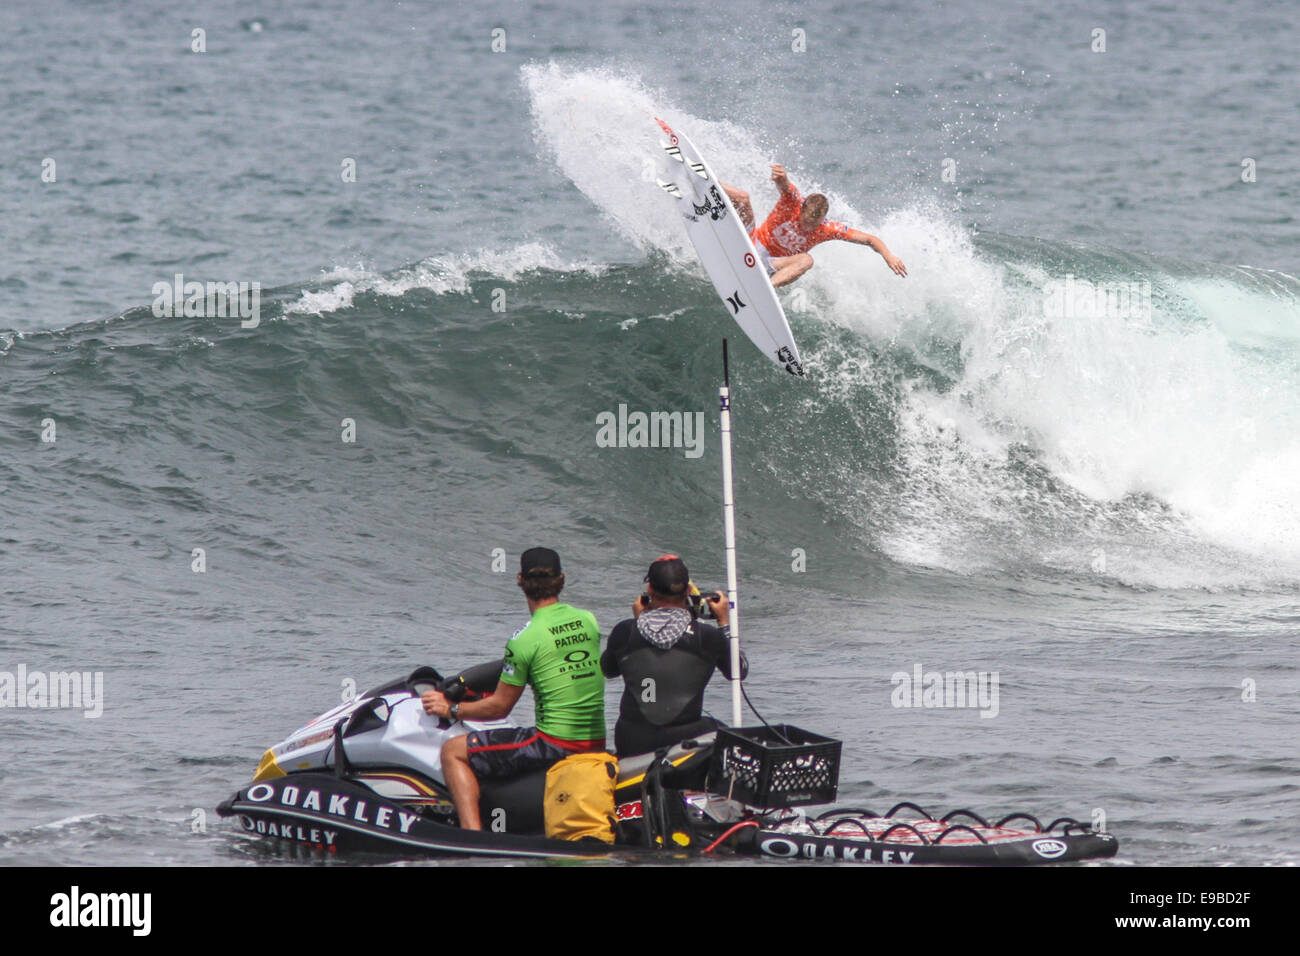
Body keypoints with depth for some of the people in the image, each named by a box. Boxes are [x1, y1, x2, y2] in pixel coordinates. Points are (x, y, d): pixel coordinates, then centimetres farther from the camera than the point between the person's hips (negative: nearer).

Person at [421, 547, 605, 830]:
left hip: (554, 741, -7)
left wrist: (450, 709, 7)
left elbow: (500, 707, -6)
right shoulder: (589, 621, 7)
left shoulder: (525, 640, -13)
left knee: (453, 751, 1)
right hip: (596, 743, 7)